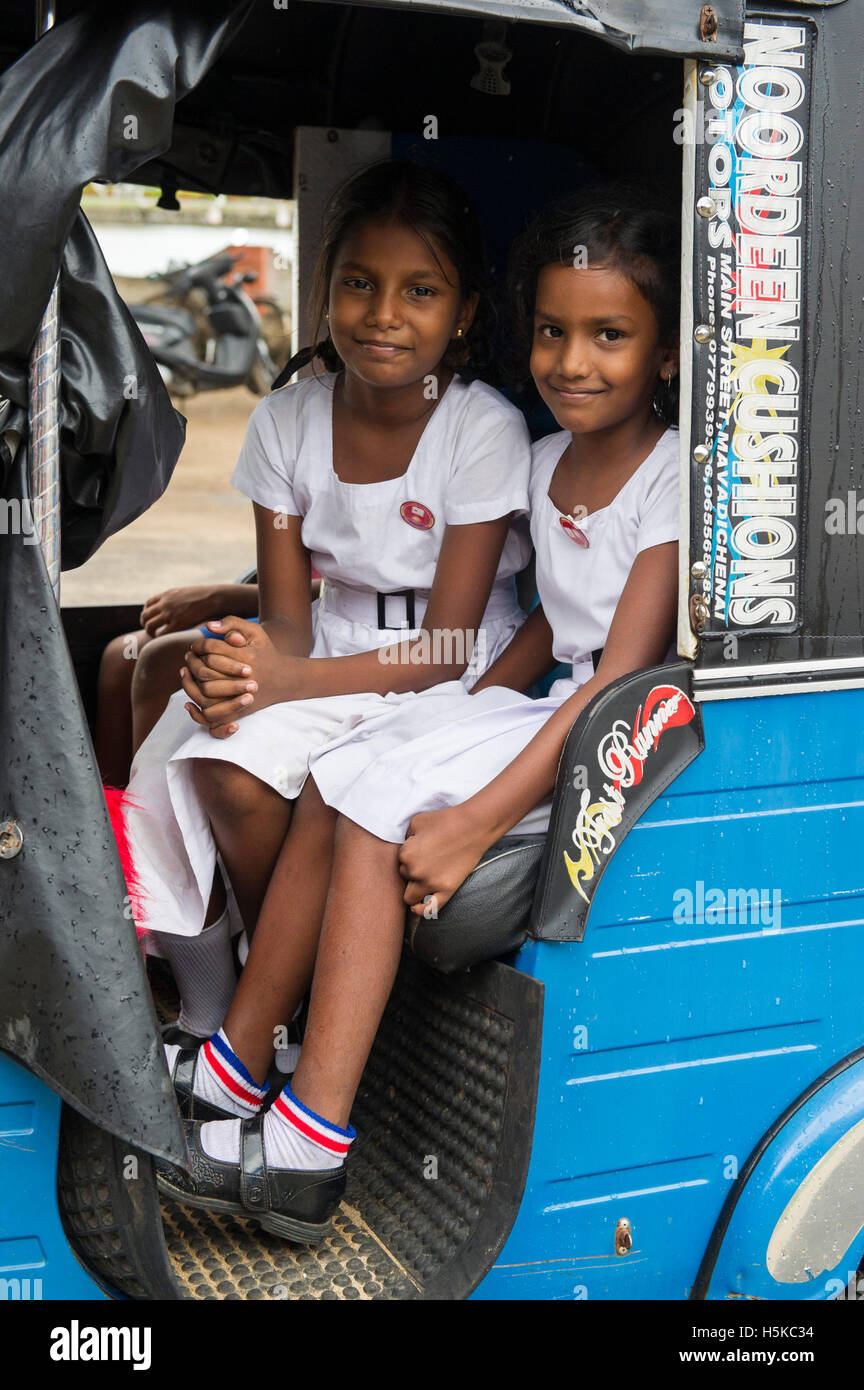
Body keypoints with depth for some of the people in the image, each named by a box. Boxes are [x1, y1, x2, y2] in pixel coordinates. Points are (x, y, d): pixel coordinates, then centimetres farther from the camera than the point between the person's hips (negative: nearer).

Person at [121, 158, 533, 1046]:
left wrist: (288, 681, -30)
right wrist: (246, 658, -28)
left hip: (443, 669, -5)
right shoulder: (288, 420, -3)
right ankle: (207, 1018, 3)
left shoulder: (485, 431, -16)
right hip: (324, 643, 5)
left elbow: (446, 646, -17)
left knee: (237, 768, -27)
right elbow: (287, 614, -3)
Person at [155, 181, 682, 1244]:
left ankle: (310, 1140, -17)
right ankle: (235, 1071, -4)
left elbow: (619, 678, -23)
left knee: (373, 798, -21)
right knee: (334, 785, -10)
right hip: (554, 713, 8)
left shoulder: (675, 480, -15)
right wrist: (460, 719, 5)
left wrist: (477, 819, -28)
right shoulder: (550, 460, 11)